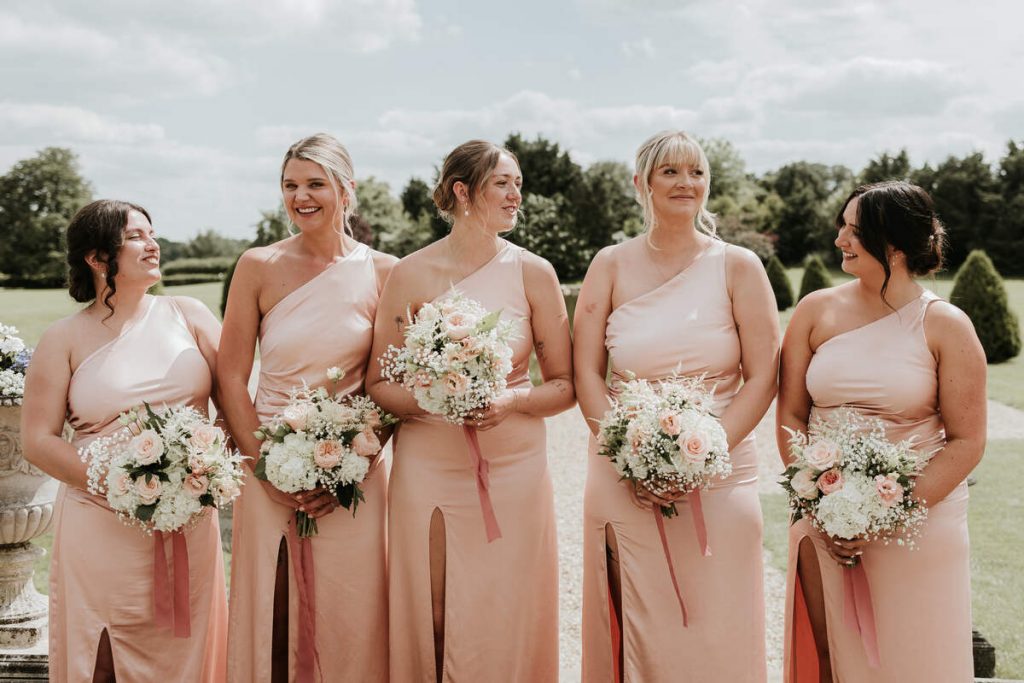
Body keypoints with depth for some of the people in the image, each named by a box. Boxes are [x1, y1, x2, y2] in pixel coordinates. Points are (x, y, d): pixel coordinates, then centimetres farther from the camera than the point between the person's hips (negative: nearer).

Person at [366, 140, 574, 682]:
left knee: (503, 626, 4)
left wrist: (511, 400, -14)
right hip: (427, 469, 0)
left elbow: (564, 386, 4)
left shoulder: (533, 273, 2)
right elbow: (378, 383, 3)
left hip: (513, 469, 0)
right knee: (427, 622, 6)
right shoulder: (411, 274, 0)